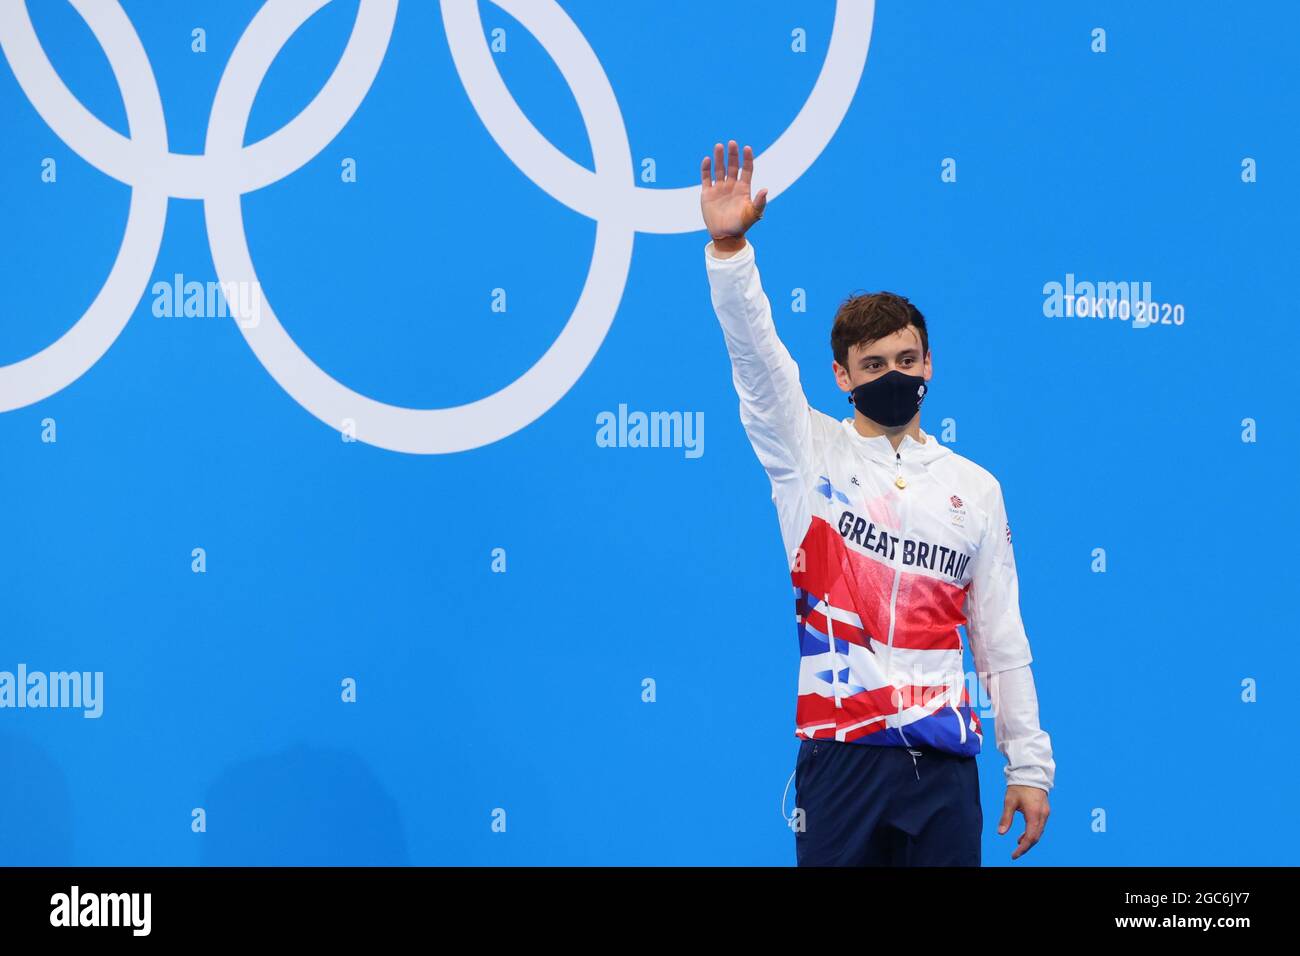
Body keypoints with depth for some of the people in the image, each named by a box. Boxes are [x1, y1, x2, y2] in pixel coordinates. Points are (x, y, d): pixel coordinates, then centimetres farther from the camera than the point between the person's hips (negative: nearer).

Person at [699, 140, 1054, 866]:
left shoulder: (976, 488, 12)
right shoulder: (811, 453, 6)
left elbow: (1002, 637, 11)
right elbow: (756, 354, -9)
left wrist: (1029, 764, 6)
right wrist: (729, 247, -26)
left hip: (946, 759, 2)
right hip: (843, 750, -2)